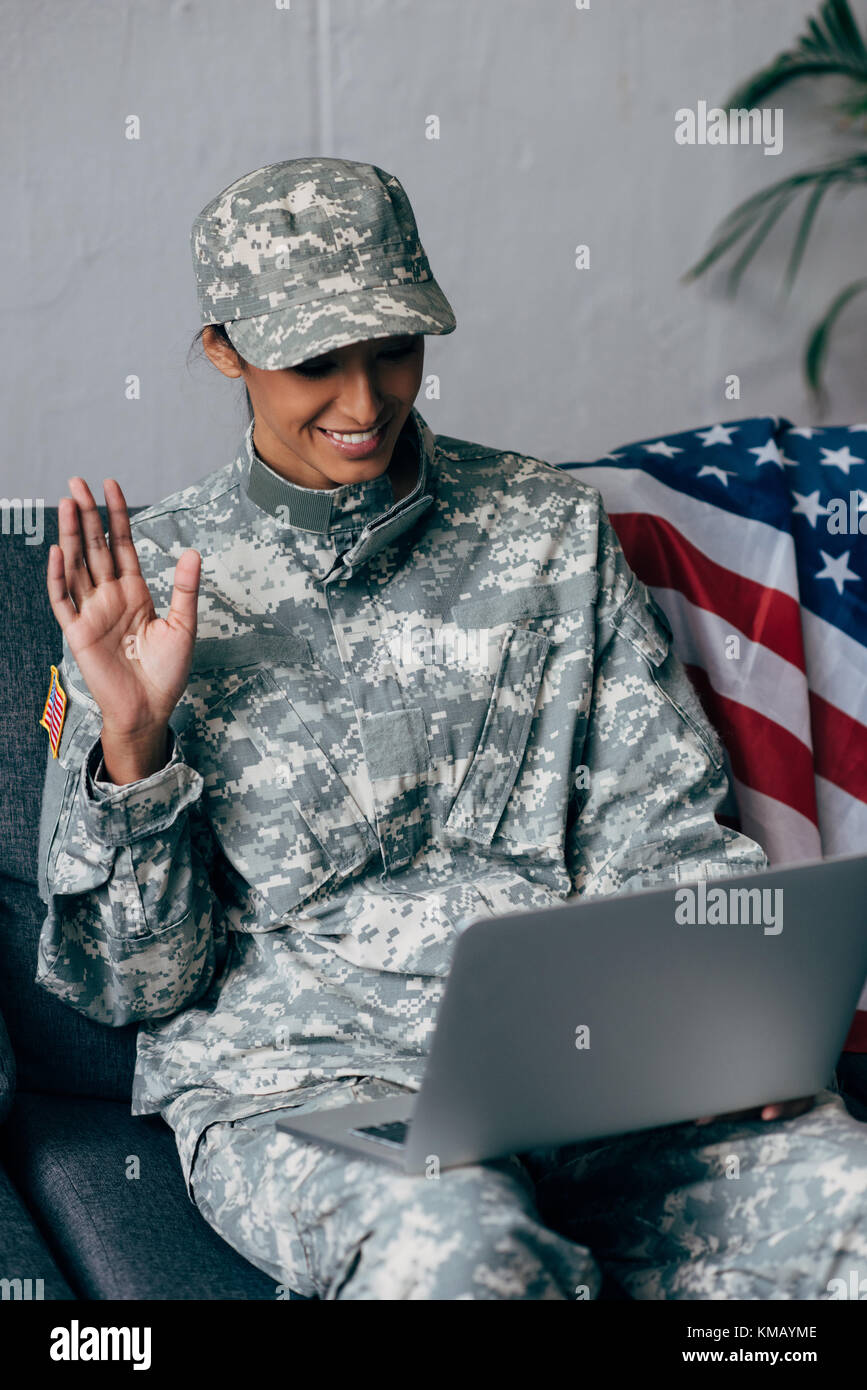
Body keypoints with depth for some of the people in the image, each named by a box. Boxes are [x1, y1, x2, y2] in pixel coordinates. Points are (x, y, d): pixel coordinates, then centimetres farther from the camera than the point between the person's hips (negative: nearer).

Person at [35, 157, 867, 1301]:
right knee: (462, 1249, -38)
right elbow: (137, 983, 5)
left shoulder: (552, 528, 12)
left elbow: (659, 836, 11)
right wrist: (133, 744, -11)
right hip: (295, 1077, -3)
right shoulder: (155, 587, 5)